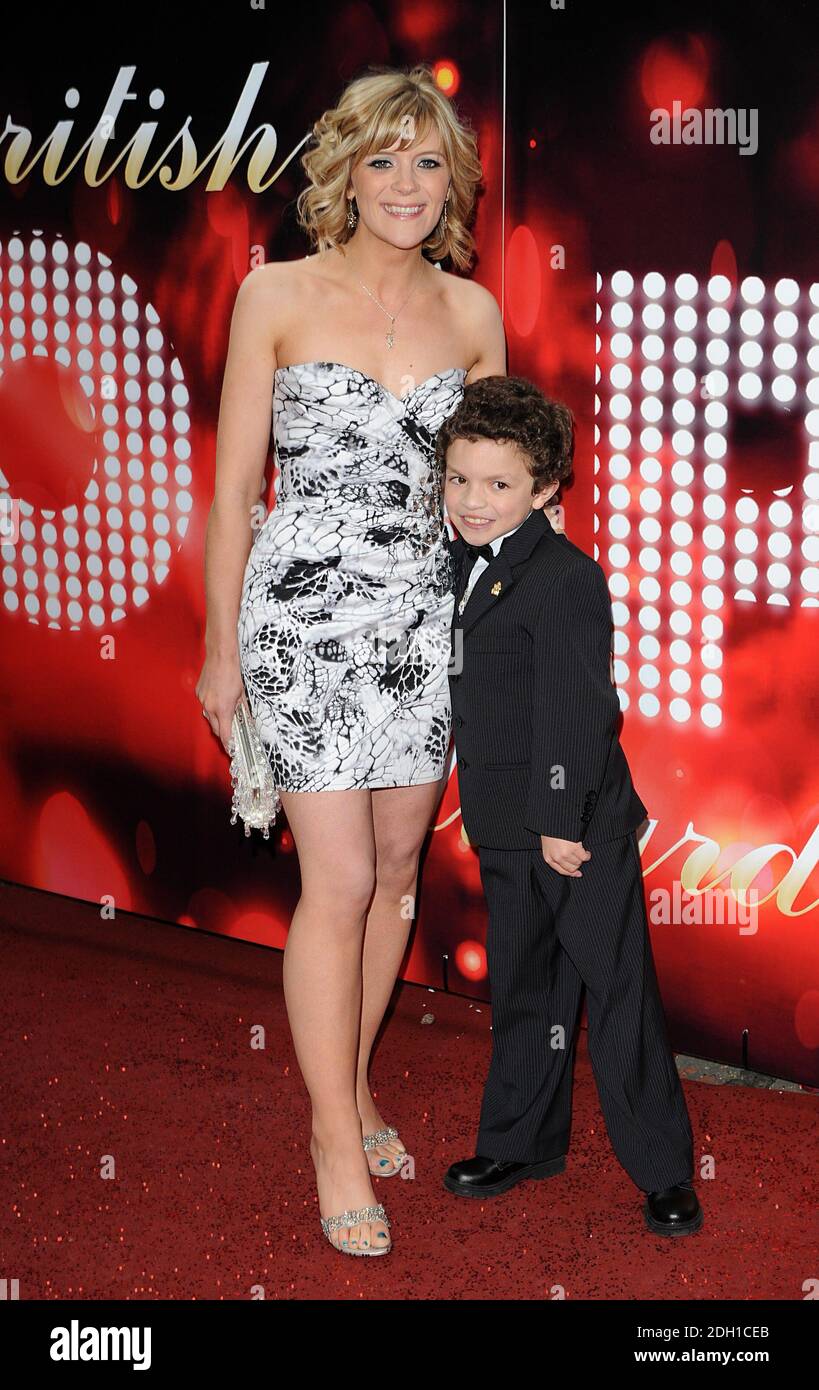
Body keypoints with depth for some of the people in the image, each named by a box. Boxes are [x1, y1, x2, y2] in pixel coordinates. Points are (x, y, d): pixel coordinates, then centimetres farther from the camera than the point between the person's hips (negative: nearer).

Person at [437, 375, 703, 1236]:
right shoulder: (472, 569, 10)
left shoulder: (565, 580, -18)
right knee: (521, 992, 19)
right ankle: (520, 1143, 33)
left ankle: (663, 1171, 11)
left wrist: (562, 819, -21)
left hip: (580, 829, -8)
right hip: (508, 829, 9)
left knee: (617, 995, 0)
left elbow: (577, 712, -21)